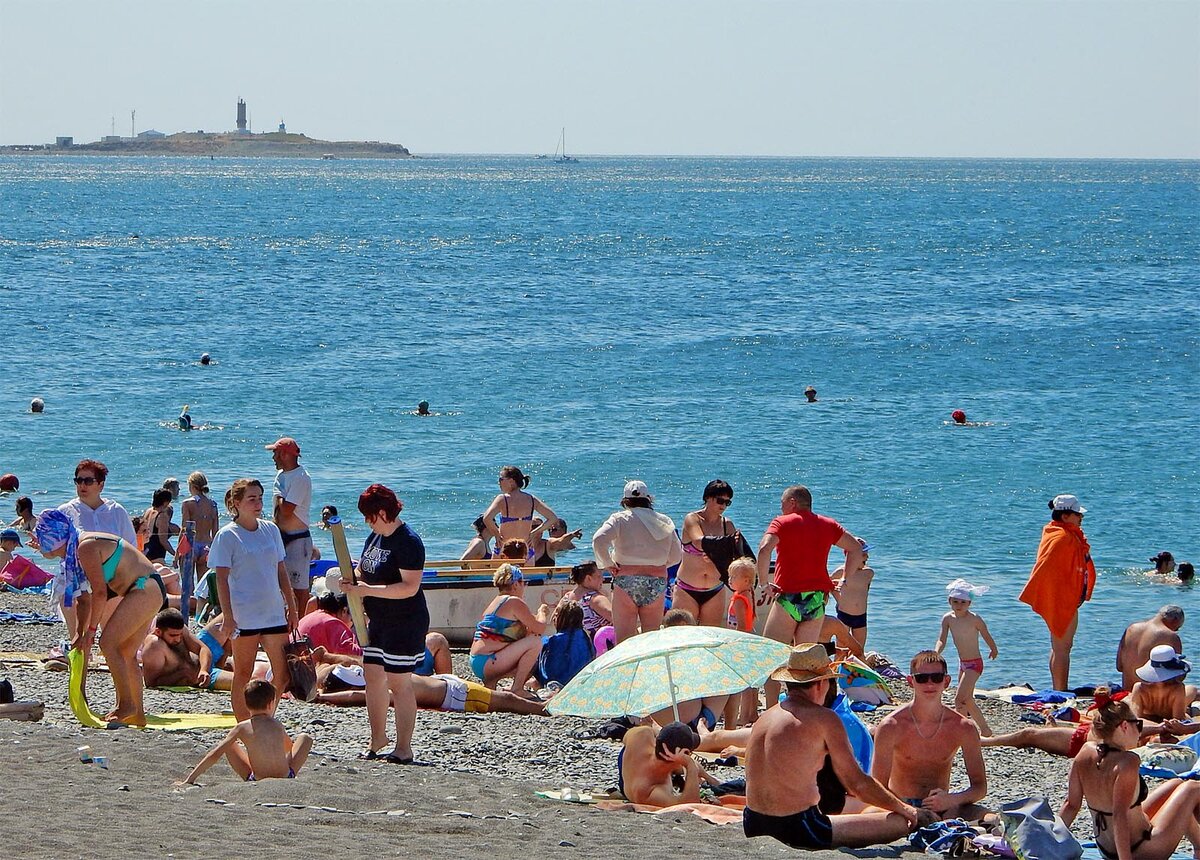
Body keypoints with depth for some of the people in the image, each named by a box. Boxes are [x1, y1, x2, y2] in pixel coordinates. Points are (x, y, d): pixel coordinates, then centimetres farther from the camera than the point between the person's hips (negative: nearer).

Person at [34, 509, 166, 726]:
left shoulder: (86, 547, -17)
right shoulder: (78, 549, 14)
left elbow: (100, 592, -19)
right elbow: (84, 599, 17)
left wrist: (90, 631, -13)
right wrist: (79, 633, 12)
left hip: (145, 589, -10)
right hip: (149, 592, 10)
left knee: (108, 643, -11)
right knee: (126, 653, 12)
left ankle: (126, 705, -7)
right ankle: (137, 714, 15)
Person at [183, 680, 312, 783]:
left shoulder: (242, 728, -7)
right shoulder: (278, 725, 0)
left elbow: (214, 755, -8)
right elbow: (290, 747, 22)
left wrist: (190, 780, -3)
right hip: (286, 778, 1)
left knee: (229, 744, 16)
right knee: (305, 737, 24)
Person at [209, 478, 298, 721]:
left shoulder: (271, 530, 10)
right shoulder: (227, 535, -5)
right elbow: (222, 578, -8)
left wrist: (291, 606, 14)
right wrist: (228, 616, -15)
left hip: (274, 612, 5)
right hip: (243, 616, -5)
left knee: (283, 674, 2)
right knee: (243, 674, 2)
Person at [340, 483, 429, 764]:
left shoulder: (408, 542, -19)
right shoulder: (375, 536, 10)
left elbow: (410, 587, -25)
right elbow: (365, 571, 23)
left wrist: (367, 590, -26)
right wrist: (352, 583, -1)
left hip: (405, 623, -9)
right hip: (378, 622, 9)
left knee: (399, 682, -6)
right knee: (372, 676, 13)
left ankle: (404, 749, 0)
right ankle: (378, 738, 28)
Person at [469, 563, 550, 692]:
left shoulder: (496, 601, 20)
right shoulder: (514, 602, -9)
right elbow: (539, 628, -10)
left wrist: (539, 615, 23)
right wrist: (542, 613, 10)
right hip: (486, 662, -10)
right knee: (535, 641, -15)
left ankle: (490, 682, 9)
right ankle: (517, 690, -12)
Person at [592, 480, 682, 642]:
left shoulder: (620, 519, -2)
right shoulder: (664, 522, 9)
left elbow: (599, 540, -16)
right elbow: (676, 556, 12)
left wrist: (608, 565, -4)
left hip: (626, 582, -3)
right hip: (657, 583, 3)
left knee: (623, 638, -2)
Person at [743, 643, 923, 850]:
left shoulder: (764, 718, 13)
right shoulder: (824, 718, -8)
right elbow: (856, 783, -5)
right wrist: (903, 808, 11)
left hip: (752, 827, 7)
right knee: (899, 823, -1)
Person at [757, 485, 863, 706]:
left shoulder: (782, 523, -1)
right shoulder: (827, 525, 14)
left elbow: (764, 549, -18)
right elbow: (856, 549, 14)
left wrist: (763, 582, -11)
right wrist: (845, 581, 14)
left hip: (790, 597, -5)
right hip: (818, 599, 5)